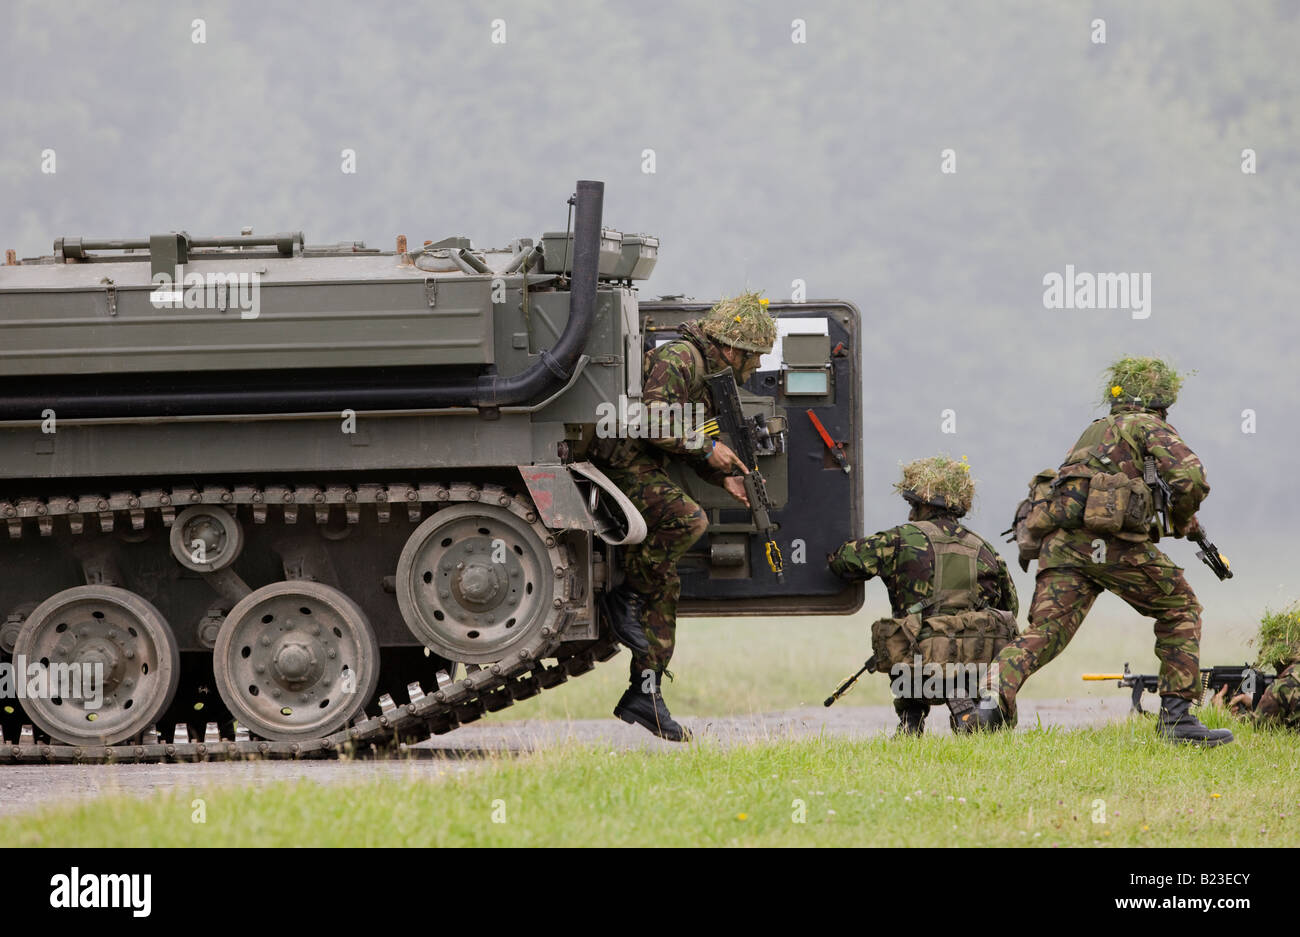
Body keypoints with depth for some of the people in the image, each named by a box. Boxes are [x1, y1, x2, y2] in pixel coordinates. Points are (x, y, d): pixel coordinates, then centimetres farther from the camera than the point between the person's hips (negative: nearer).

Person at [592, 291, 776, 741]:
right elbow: (653, 421, -23)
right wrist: (707, 448, -16)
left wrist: (724, 477, 13)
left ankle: (644, 695, 7)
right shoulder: (677, 359, -13)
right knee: (688, 519, -32)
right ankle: (626, 597, -14)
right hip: (624, 464, -10)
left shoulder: (707, 374, 19)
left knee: (665, 586, 6)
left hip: (649, 472, 10)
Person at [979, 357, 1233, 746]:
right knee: (1180, 611, 13)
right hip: (1112, 539, -5)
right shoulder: (1149, 426, 10)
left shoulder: (1094, 431, 32)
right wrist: (1182, 521, 14)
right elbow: (1189, 478, -6)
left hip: (1060, 539, 6)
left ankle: (997, 692, -32)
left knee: (1044, 632, -4)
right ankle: (1176, 716, 7)